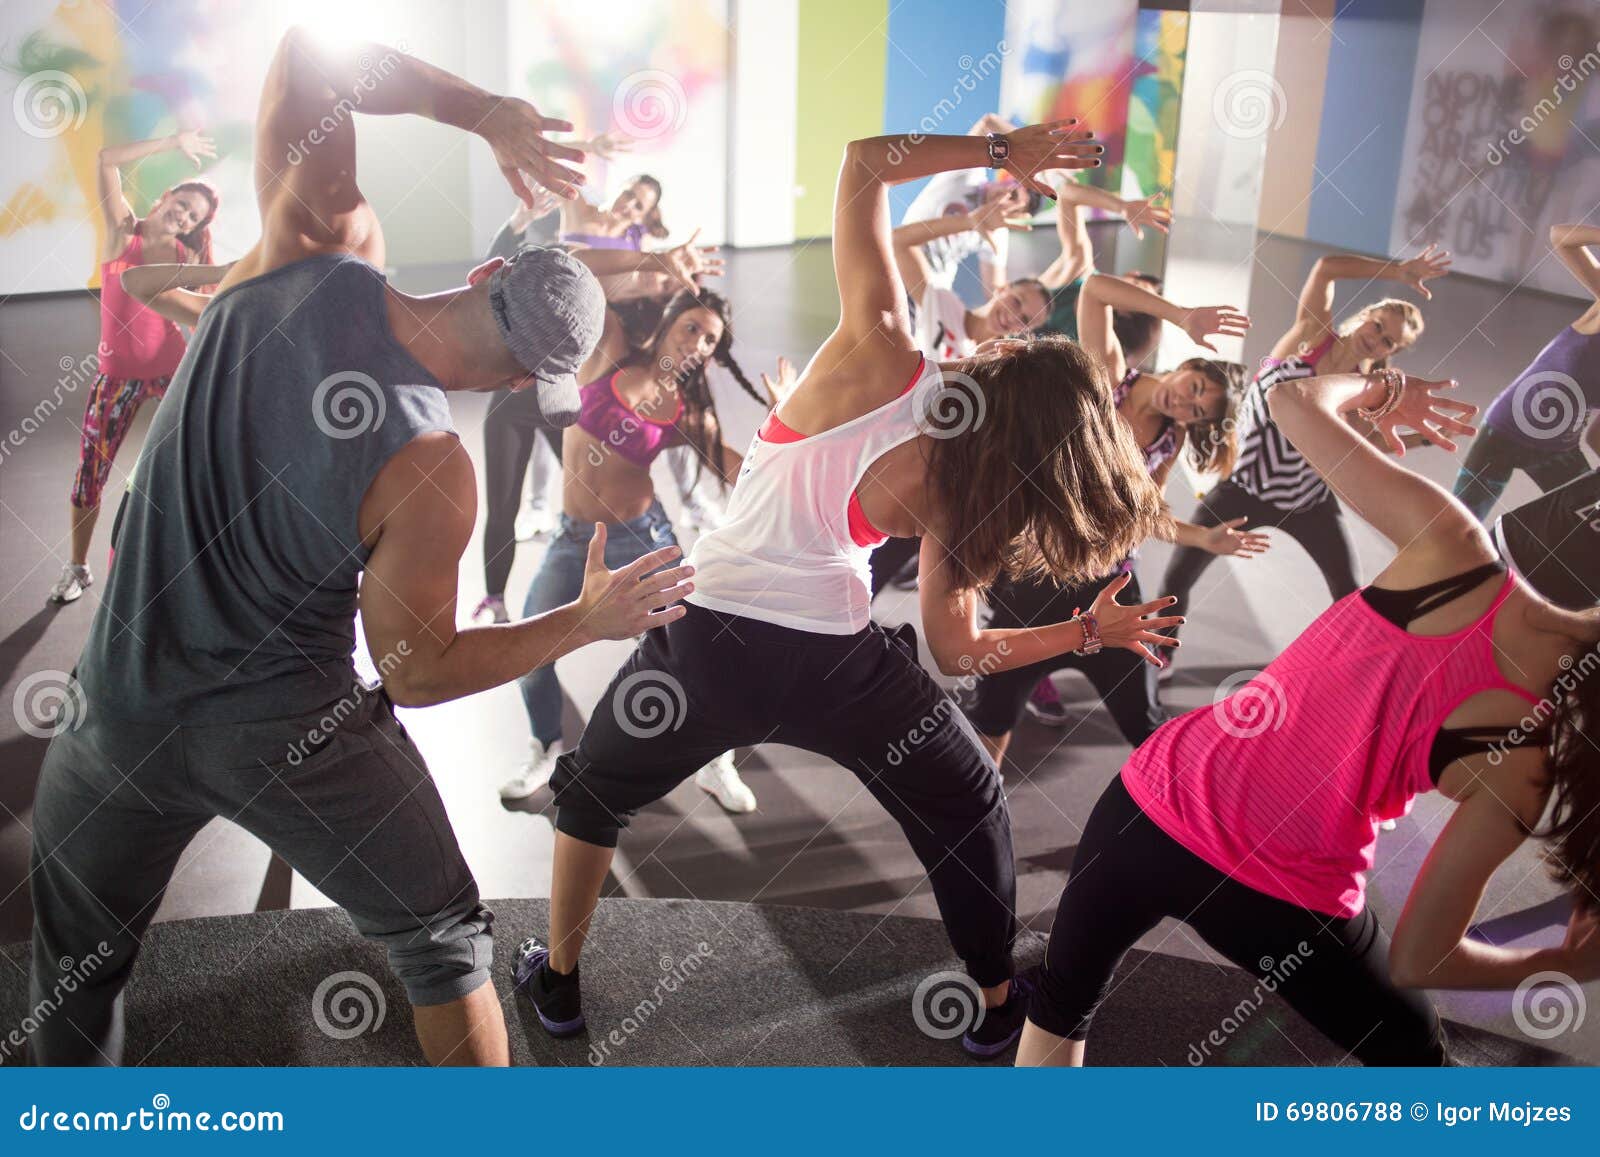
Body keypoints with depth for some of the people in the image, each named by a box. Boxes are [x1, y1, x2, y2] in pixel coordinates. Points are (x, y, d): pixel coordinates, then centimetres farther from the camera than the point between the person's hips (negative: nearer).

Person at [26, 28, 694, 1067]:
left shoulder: (313, 247, -16)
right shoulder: (431, 474, -23)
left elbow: (308, 53, -4)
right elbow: (418, 673, -12)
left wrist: (487, 111, -9)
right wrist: (590, 620, -5)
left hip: (122, 711, 4)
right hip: (293, 733, -4)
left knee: (76, 969, 26)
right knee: (447, 943, 19)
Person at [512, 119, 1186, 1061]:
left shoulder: (884, 358, -4)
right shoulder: (960, 494, -1)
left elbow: (863, 165, -6)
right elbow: (958, 649, 4)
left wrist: (998, 153, 0)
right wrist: (1089, 632, 13)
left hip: (708, 638, 1)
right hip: (837, 664, 0)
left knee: (592, 790, 30)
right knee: (971, 809, 27)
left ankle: (558, 979, 43)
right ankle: (1000, 1003, 39)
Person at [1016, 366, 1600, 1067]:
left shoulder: (1454, 548, -11)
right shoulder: (1521, 763, -14)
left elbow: (1295, 400, -2)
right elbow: (1418, 959, -10)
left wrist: (1379, 388, 19)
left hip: (1152, 805, 3)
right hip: (1286, 897, -2)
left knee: (1064, 997, 30)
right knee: (1413, 1058, 28)